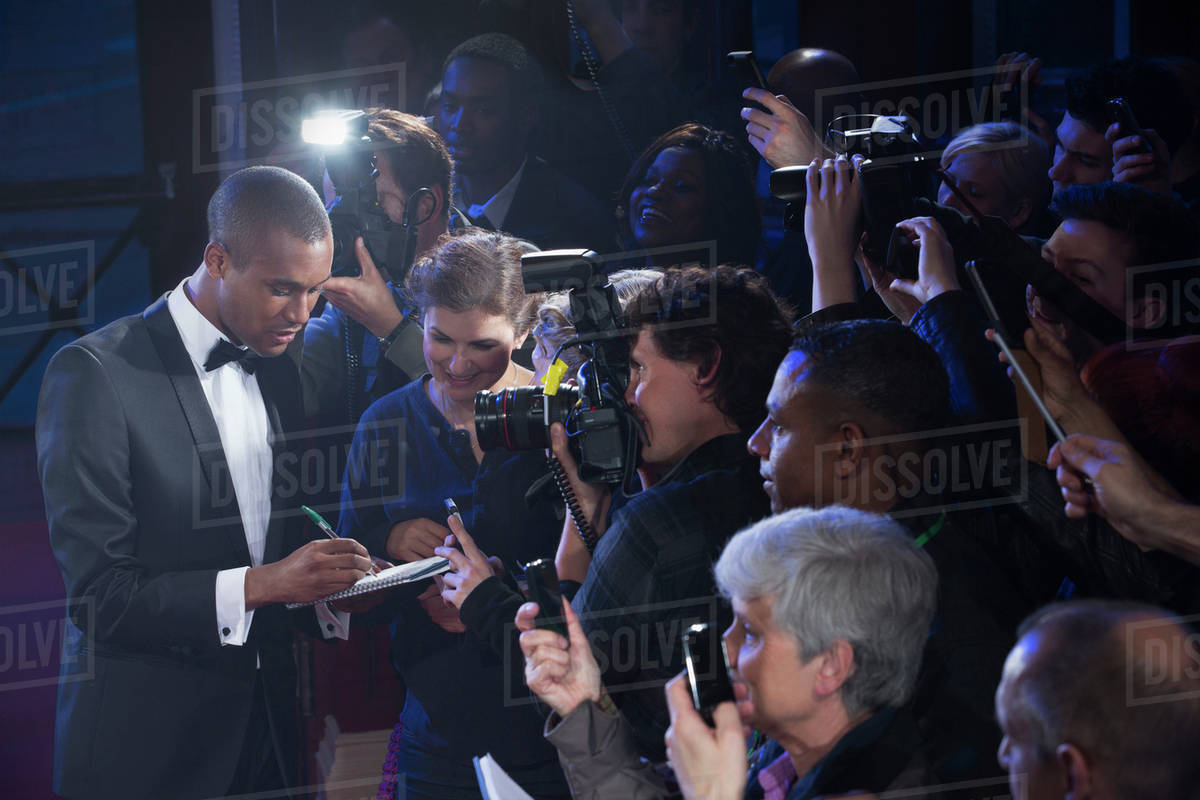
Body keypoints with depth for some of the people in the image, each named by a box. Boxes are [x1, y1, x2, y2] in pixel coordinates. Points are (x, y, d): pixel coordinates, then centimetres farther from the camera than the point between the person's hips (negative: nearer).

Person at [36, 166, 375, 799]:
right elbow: (97, 595, -18)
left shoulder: (279, 372, 9)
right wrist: (257, 586, -25)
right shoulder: (96, 373, -14)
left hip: (269, 726, 6)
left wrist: (331, 590, -7)